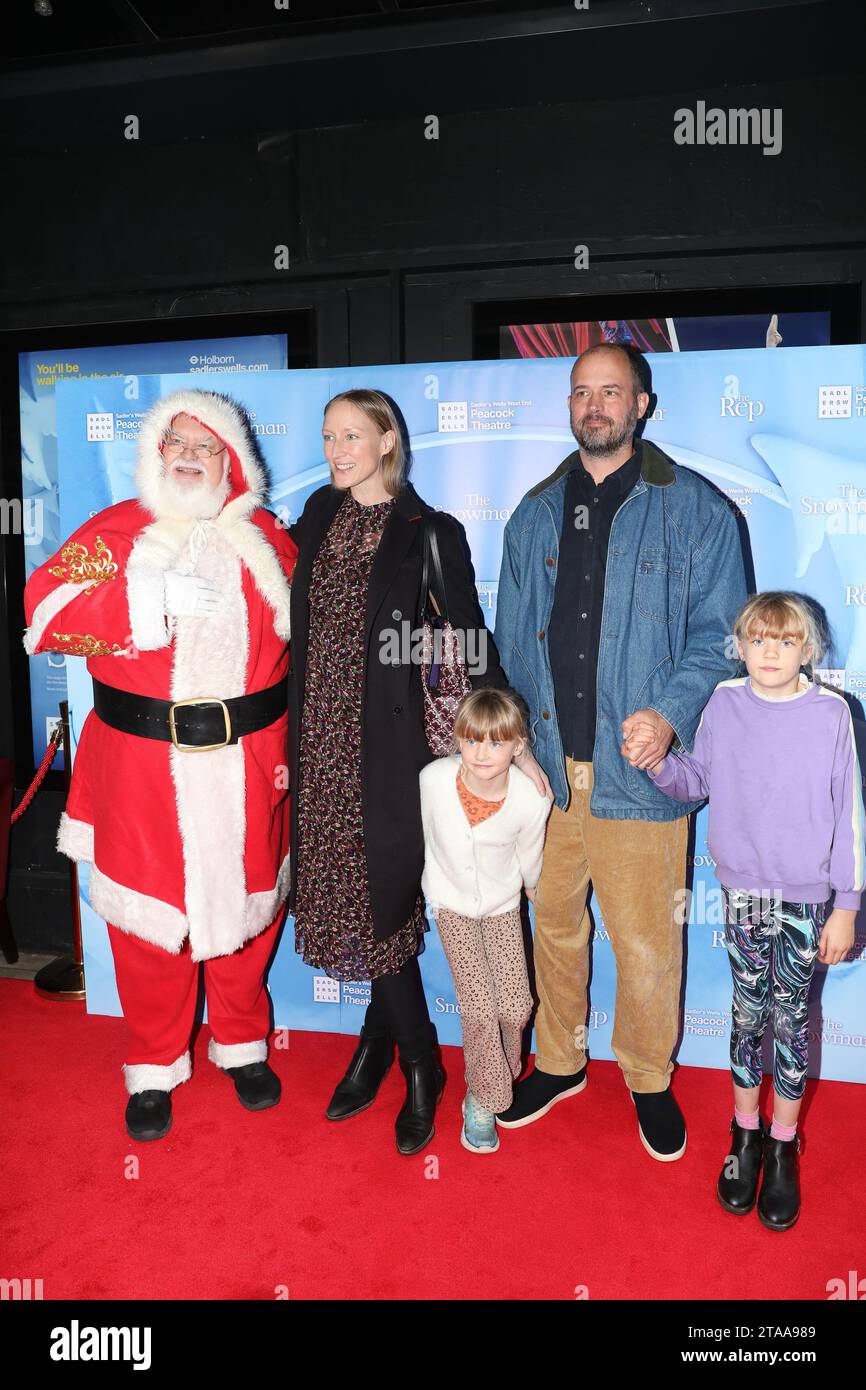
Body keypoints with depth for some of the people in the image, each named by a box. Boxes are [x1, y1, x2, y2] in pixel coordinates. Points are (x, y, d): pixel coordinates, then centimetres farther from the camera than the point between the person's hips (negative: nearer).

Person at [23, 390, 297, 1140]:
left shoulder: (265, 536, 8)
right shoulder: (116, 532, 2)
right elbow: (46, 610, -11)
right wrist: (149, 594, -22)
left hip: (246, 763, 2)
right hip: (143, 765, -1)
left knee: (245, 902, 13)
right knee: (150, 910, 8)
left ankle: (243, 1043, 38)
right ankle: (155, 1065, 31)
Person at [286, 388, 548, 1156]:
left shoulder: (430, 534, -5)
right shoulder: (319, 517, 10)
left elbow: (469, 641, -5)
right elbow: (296, 628, 14)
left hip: (388, 749, -5)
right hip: (322, 741, 5)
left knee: (380, 901, 0)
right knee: (349, 900, 10)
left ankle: (382, 1044, 26)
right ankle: (418, 1063, 29)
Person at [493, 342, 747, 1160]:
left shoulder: (693, 510, 1)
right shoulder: (535, 516, 12)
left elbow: (719, 633, -2)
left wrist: (671, 712, -18)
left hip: (637, 769, -3)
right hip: (544, 766, 4)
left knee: (646, 942, 5)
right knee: (553, 925, 16)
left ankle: (649, 1079, 31)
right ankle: (559, 1062, 38)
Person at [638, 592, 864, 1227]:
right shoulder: (724, 704, -3)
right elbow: (698, 779, 7)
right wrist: (660, 765, -15)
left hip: (807, 897, -1)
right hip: (744, 891, 2)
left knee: (792, 1018, 10)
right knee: (748, 1012, 13)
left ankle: (783, 1148, 30)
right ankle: (746, 1134, 34)